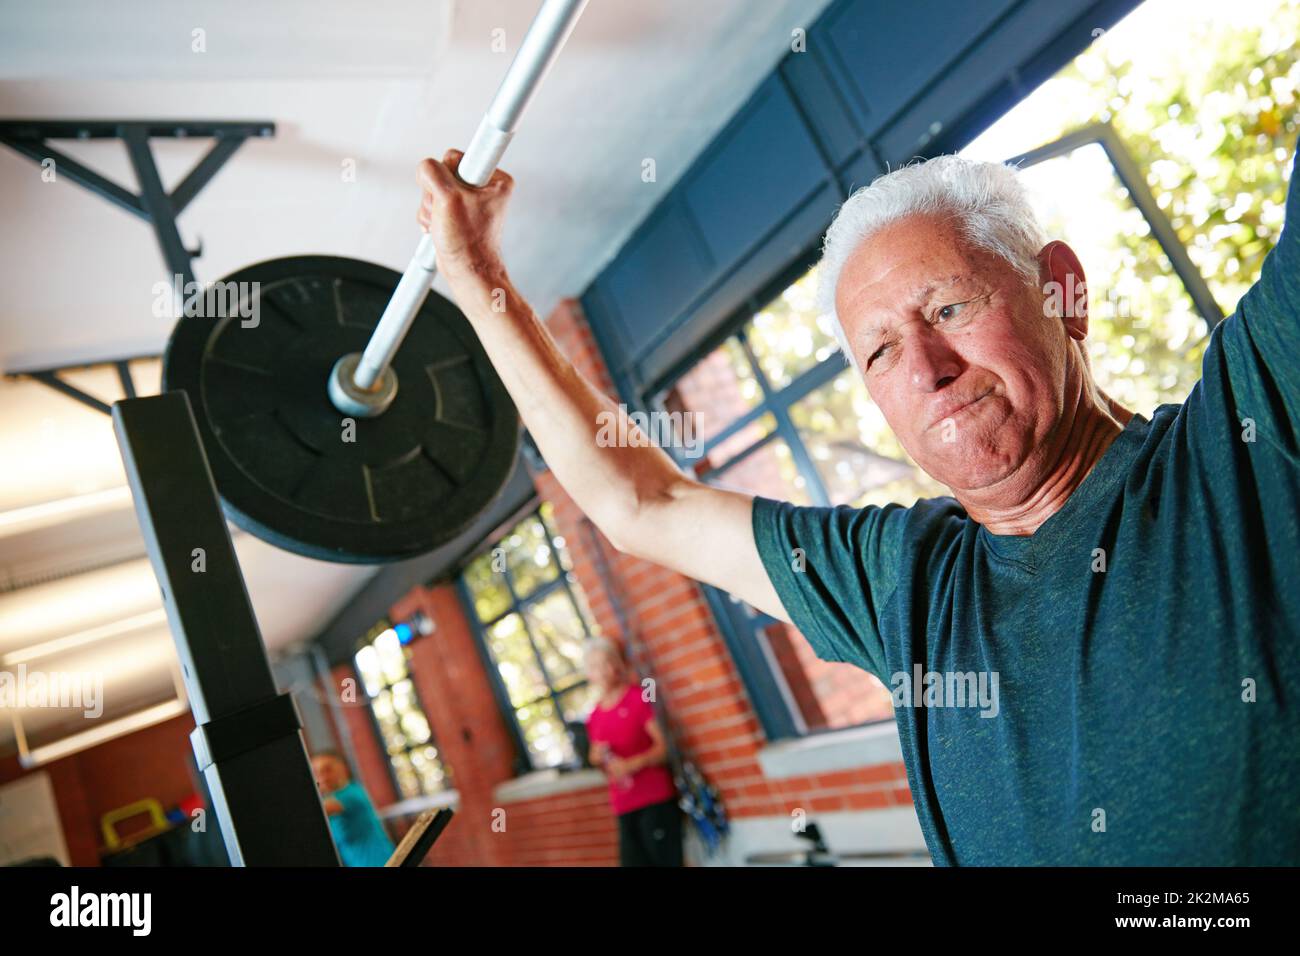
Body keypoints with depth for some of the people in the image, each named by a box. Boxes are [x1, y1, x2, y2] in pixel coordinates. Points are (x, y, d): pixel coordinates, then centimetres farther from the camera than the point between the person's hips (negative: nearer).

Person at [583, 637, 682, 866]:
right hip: (624, 806, 4)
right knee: (633, 861, -1)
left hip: (656, 798, -4)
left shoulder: (640, 697, -4)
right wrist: (598, 758, 0)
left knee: (667, 859, -5)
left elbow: (663, 746, -6)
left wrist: (633, 764, -20)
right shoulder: (594, 716, 11)